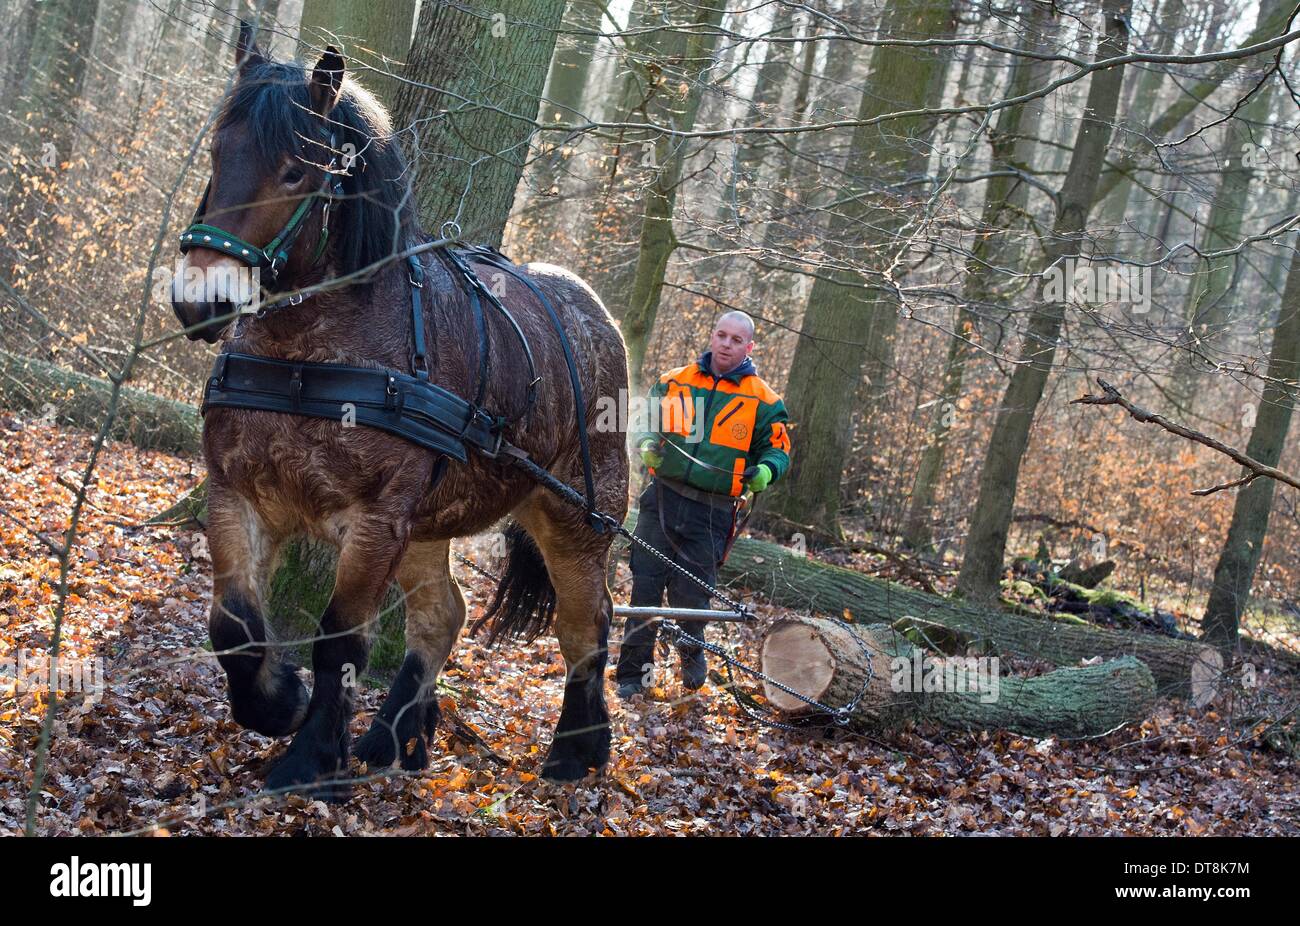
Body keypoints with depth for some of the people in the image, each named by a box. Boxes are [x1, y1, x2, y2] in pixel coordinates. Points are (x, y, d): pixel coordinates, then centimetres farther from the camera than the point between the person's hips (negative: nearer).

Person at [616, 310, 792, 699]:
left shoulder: (763, 400, 2)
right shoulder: (673, 382, 8)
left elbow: (777, 448, 7)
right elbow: (645, 424, 17)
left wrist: (765, 471, -15)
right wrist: (647, 443, -5)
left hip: (712, 511, -2)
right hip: (663, 497, 2)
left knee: (691, 594, 2)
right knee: (645, 584, -1)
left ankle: (692, 652, 32)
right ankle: (634, 670, 9)